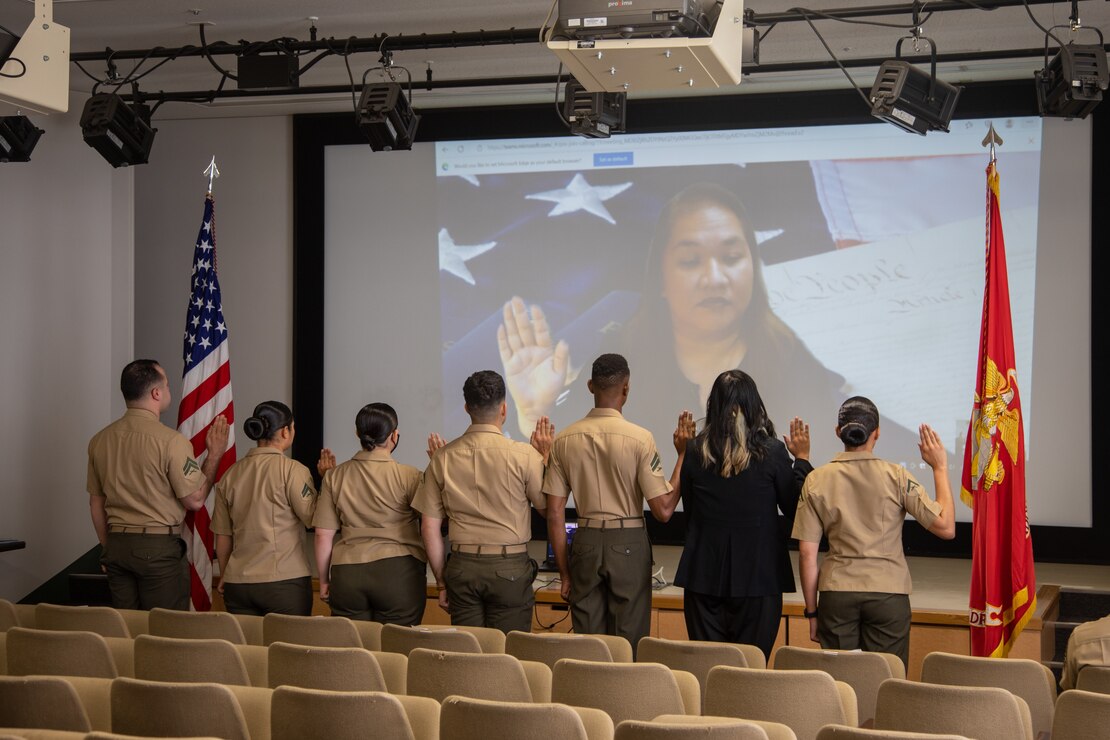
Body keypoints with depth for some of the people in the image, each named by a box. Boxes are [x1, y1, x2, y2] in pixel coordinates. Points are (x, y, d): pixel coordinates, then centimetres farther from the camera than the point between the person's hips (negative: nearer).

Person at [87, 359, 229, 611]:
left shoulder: (100, 440, 6)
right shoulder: (170, 441, -14)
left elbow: (96, 502, 14)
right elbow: (194, 500, -9)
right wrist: (215, 454, 2)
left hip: (117, 545, 6)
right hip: (159, 546, -6)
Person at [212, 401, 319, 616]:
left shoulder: (231, 475, 8)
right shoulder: (292, 471, -9)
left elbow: (223, 535, 13)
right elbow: (314, 518, -9)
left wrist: (224, 575, 25)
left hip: (238, 582, 5)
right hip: (286, 581, -5)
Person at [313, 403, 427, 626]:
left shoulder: (335, 476, 5)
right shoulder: (409, 477, -6)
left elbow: (323, 535, 6)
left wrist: (324, 580, 17)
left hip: (346, 574, 3)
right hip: (397, 572, -3)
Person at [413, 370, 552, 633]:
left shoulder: (443, 457, 2)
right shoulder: (524, 455, -8)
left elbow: (429, 527, 4)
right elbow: (547, 508, 3)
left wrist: (441, 581, 14)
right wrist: (545, 457, 12)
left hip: (462, 567, 3)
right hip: (509, 568, -3)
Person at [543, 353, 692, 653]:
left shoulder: (564, 440, 1)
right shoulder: (639, 438, -10)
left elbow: (555, 514, 2)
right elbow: (663, 510, -11)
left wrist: (564, 572, 10)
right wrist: (683, 454, -3)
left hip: (586, 543, 3)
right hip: (628, 543, -3)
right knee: (629, 647, 4)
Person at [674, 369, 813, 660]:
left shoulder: (695, 451, -3)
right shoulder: (771, 452, -9)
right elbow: (794, 509, 0)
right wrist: (802, 459, 11)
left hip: (704, 574, 2)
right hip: (758, 575, -2)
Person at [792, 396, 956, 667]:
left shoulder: (817, 480, 1)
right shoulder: (896, 477, -4)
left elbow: (807, 553, 1)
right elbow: (946, 528, -4)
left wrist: (812, 611, 10)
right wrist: (940, 467, 5)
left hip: (837, 593, 1)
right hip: (888, 593, -1)